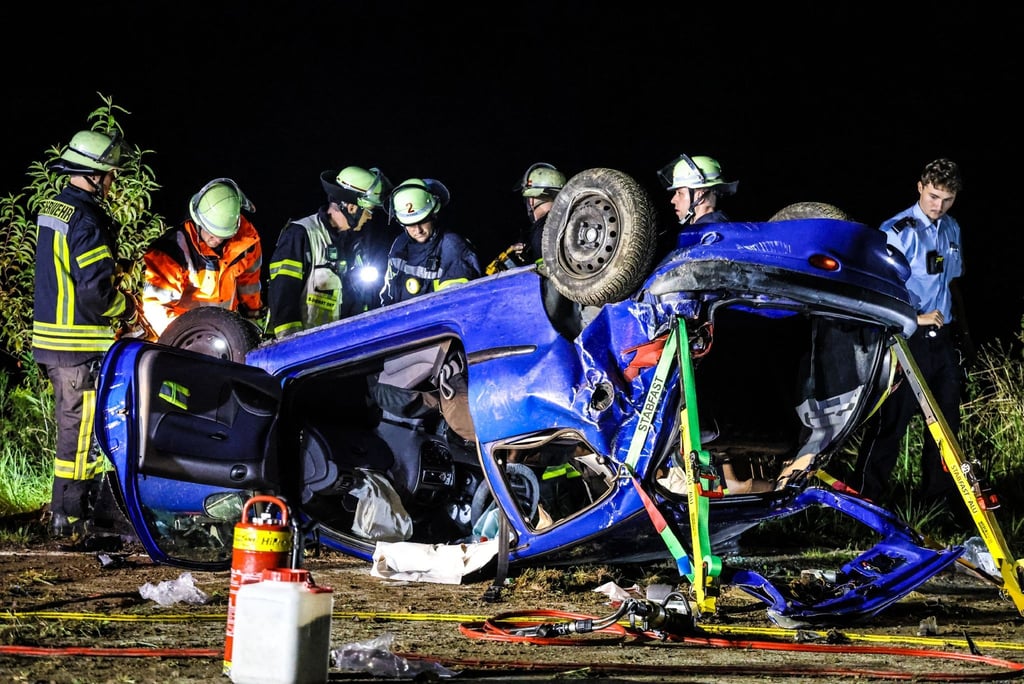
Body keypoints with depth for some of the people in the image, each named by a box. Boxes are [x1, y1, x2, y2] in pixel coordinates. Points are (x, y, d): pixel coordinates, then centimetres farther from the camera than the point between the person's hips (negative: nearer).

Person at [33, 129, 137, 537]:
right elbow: (95, 290, -23)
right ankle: (69, 517, 2)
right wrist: (126, 306, -5)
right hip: (80, 344, -9)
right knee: (81, 431, -3)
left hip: (50, 337, 9)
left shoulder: (50, 210, 12)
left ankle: (71, 508, 27)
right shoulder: (86, 220, -18)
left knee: (73, 425, 18)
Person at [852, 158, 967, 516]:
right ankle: (864, 496, 3)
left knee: (947, 418, 12)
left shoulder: (951, 229, 11)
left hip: (943, 338, 7)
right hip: (908, 338, -7)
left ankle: (939, 495, 24)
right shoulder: (898, 231, -12)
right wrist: (915, 319, -19)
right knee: (891, 421, -5)